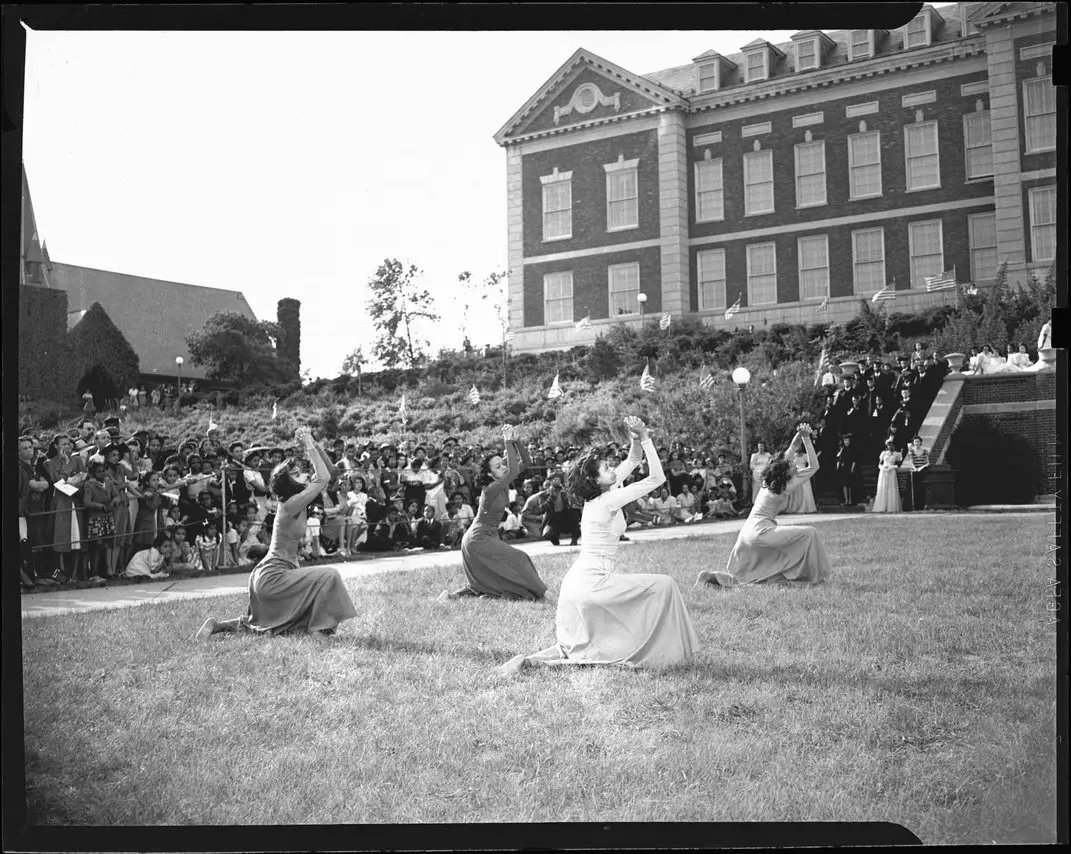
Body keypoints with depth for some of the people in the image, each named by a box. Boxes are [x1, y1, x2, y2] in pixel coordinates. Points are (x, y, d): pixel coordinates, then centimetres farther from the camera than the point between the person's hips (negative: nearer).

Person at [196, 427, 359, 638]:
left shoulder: (299, 500, 5)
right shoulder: (290, 505, -19)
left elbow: (328, 469, 7)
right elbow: (324, 478, -26)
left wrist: (313, 443, -4)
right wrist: (309, 447, -20)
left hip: (267, 578, 10)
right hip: (272, 578, -10)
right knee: (328, 576, -22)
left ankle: (218, 625, 26)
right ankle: (318, 628, -16)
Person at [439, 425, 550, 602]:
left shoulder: (503, 483, 0)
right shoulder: (491, 489, -24)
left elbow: (525, 462, -4)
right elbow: (513, 472, -37)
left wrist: (516, 441, -18)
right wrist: (509, 442, -35)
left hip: (489, 537, 10)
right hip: (478, 540, -10)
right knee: (517, 559, -11)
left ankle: (455, 595, 14)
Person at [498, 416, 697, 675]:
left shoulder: (599, 494, 9)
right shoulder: (607, 501, -15)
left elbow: (632, 461, 18)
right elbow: (657, 478, -14)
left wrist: (637, 439, 0)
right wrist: (645, 439, -10)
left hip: (578, 582, 10)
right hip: (593, 582, -10)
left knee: (577, 650, 19)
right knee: (663, 586, -4)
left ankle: (529, 660, 4)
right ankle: (662, 653, 1)